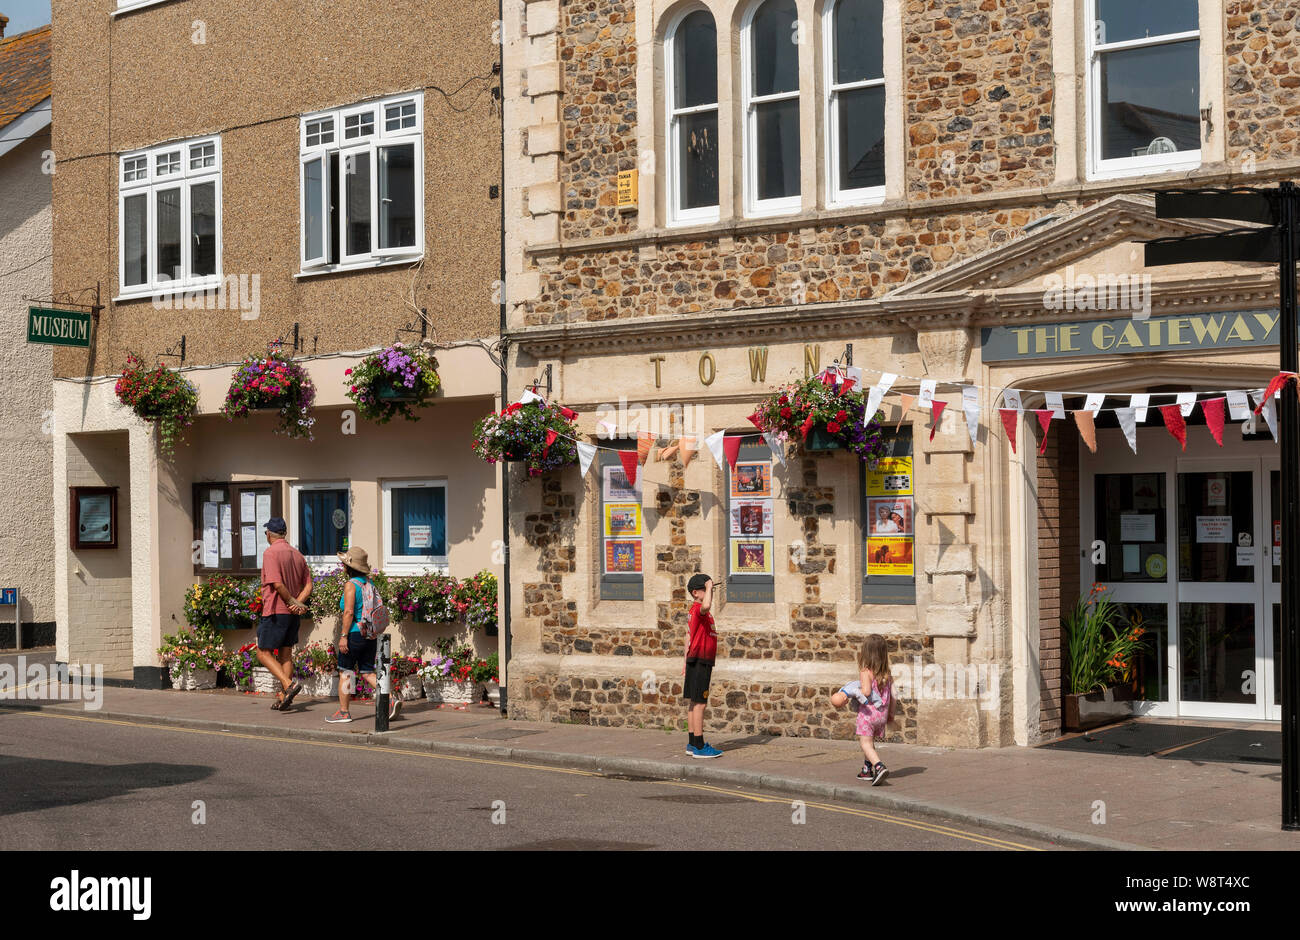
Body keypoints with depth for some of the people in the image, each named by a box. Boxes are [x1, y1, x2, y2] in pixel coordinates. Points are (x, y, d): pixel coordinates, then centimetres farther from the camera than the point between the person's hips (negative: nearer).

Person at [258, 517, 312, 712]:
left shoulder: (271, 553, -12)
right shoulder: (297, 554, 12)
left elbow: (277, 584, -21)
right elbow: (308, 586, 8)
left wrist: (293, 602, -10)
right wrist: (298, 603, -6)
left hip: (275, 611, -7)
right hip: (293, 614, 7)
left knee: (264, 653, 0)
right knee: (286, 654, 12)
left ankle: (289, 684, -17)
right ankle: (284, 697, 11)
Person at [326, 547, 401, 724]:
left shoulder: (351, 585, -12)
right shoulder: (369, 583, 9)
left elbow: (349, 611, -18)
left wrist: (343, 636, -17)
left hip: (355, 634, -7)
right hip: (370, 635, 7)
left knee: (345, 672, 4)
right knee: (367, 672, 12)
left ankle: (343, 712, 9)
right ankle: (391, 699, -3)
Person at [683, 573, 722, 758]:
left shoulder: (697, 611, 18)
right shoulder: (697, 609, -14)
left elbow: (690, 637, 21)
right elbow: (706, 606, -41)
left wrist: (687, 662, 23)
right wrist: (709, 587, -25)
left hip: (695, 661, 10)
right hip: (700, 661, -10)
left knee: (693, 702, 12)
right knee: (699, 703, -9)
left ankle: (692, 744, 18)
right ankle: (699, 747, -8)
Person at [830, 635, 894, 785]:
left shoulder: (865, 671, -13)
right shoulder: (886, 673, 7)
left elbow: (866, 691, -25)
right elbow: (892, 694, 8)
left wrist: (850, 694, -12)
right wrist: (891, 713, 19)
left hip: (867, 712, -7)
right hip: (882, 713, 7)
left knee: (866, 744, -8)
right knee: (870, 742, 23)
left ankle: (880, 767, -29)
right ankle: (867, 770, 29)